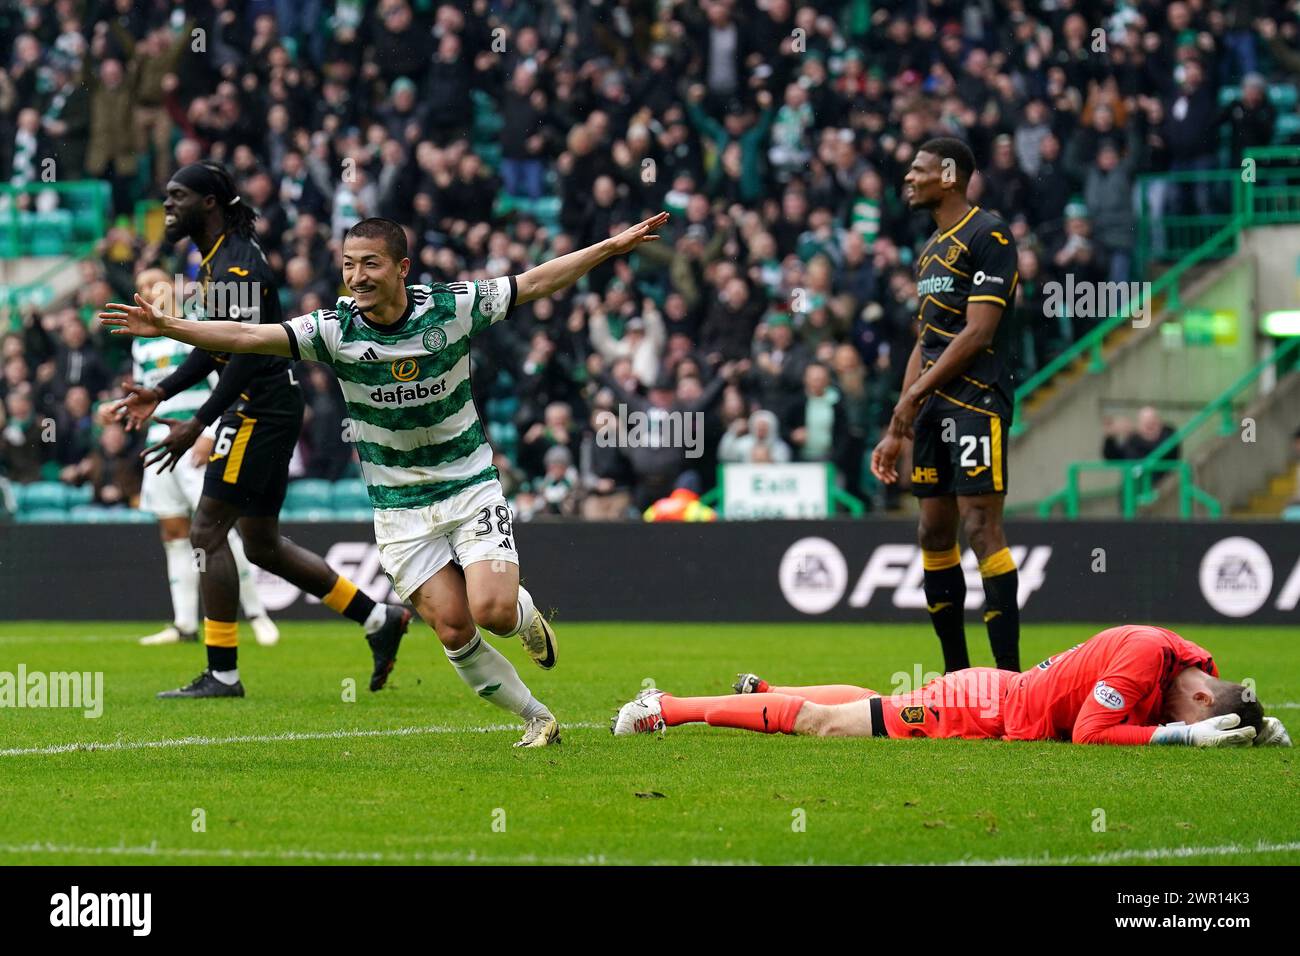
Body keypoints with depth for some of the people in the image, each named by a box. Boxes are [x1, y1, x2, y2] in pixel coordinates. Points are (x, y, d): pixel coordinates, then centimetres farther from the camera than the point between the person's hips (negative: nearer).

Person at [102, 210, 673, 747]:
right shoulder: (335, 329, -11)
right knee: (452, 628, -8)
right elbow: (248, 337, -18)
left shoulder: (451, 307, -11)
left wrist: (611, 247, -5)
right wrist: (166, 327, -29)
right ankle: (535, 718, 11)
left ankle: (526, 615, 18)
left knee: (492, 611, -19)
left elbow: (536, 282, -3)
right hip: (400, 509, 1)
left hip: (470, 487, -1)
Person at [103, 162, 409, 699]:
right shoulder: (215, 261, 15)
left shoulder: (238, 263, -17)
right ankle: (380, 619, 21)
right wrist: (160, 393, 19)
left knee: (208, 532, -10)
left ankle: (222, 674, -8)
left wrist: (198, 424, -27)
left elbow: (248, 353, -24)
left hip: (261, 409, -11)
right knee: (262, 545, 15)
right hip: (259, 410, 11)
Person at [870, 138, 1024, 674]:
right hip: (935, 408, 9)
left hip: (975, 401, -9)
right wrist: (896, 430, 17)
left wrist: (913, 395, -11)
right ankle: (956, 676, 15)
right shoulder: (932, 249, 21)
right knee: (934, 533, 9)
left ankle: (1009, 675, -15)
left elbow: (977, 332, -15)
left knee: (980, 528, -14)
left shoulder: (988, 236, -8)